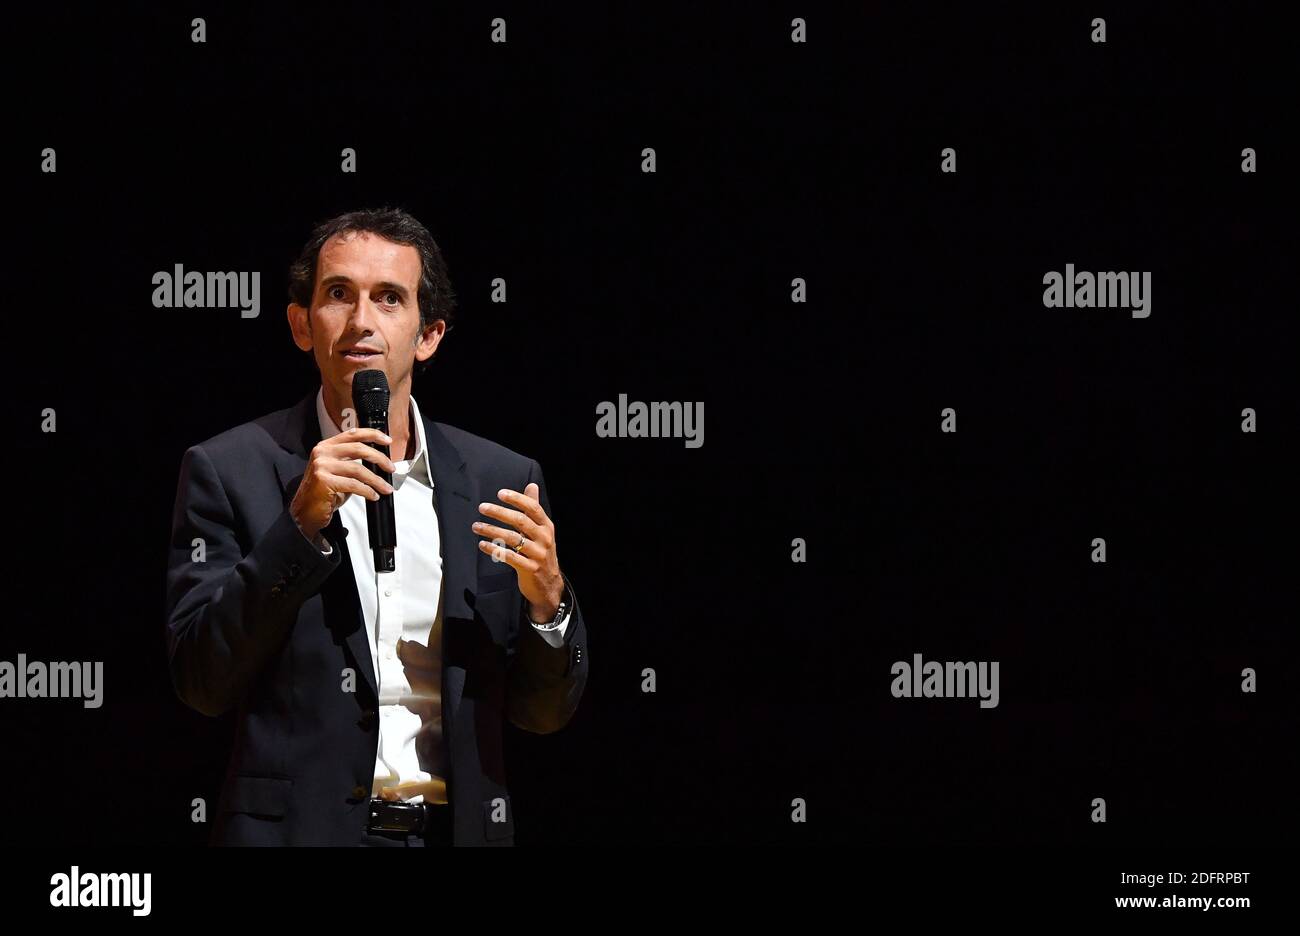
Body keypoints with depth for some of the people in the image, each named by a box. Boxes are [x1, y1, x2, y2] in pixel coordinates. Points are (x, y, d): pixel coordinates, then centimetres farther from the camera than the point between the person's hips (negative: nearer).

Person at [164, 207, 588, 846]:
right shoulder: (229, 471, -2)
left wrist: (546, 601, -13)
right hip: (301, 827, -3)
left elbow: (545, 713, 6)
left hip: (457, 827, 3)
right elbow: (201, 684, -10)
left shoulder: (501, 481, 4)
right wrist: (302, 525, -17)